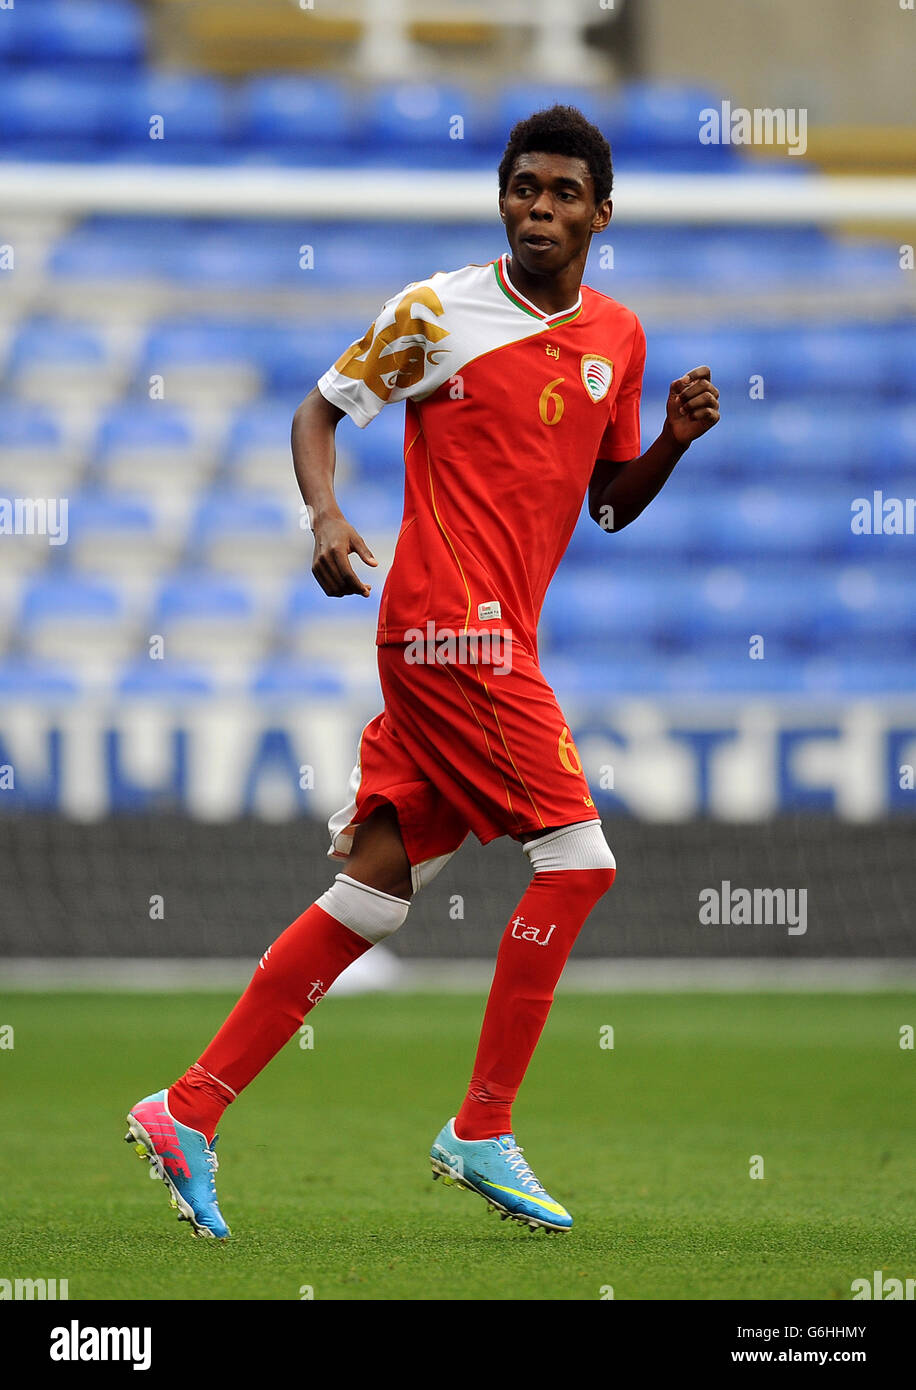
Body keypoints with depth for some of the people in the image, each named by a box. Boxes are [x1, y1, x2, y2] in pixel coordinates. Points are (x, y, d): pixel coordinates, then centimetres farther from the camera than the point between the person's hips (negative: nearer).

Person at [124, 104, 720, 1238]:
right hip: (455, 620, -7)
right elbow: (320, 409, 4)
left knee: (378, 885, 4)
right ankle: (482, 1132, -4)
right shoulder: (438, 311, -4)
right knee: (574, 856, -13)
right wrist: (325, 515, -14)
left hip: (497, 633, 7)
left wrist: (675, 439, 2)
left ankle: (190, 1111, 7)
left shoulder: (618, 338, 13)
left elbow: (611, 503, 21)